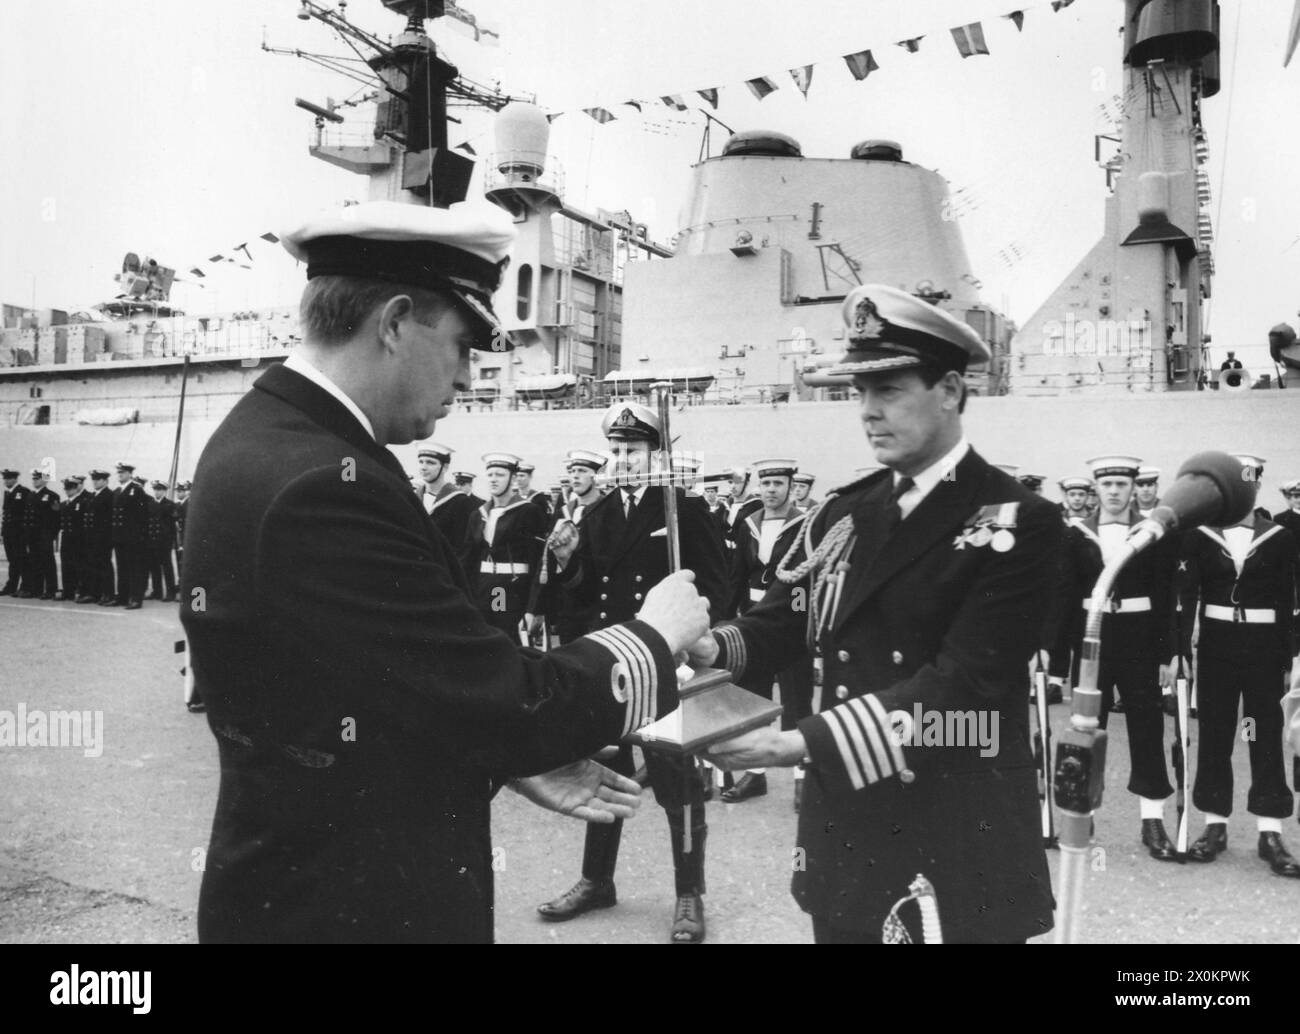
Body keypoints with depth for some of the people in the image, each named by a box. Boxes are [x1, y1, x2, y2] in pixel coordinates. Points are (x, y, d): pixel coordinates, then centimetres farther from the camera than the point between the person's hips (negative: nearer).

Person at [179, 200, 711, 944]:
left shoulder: (270, 440, 2)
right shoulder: (321, 486, -28)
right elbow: (516, 705, -24)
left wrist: (510, 757, 1)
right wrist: (655, 634, -9)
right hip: (347, 903, -9)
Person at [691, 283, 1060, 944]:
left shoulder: (1016, 524, -12)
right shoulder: (843, 513, 7)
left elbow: (963, 682, -21)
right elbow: (779, 623, 2)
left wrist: (802, 744, -29)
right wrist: (709, 648, -21)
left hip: (962, 838, -5)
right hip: (842, 823, 5)